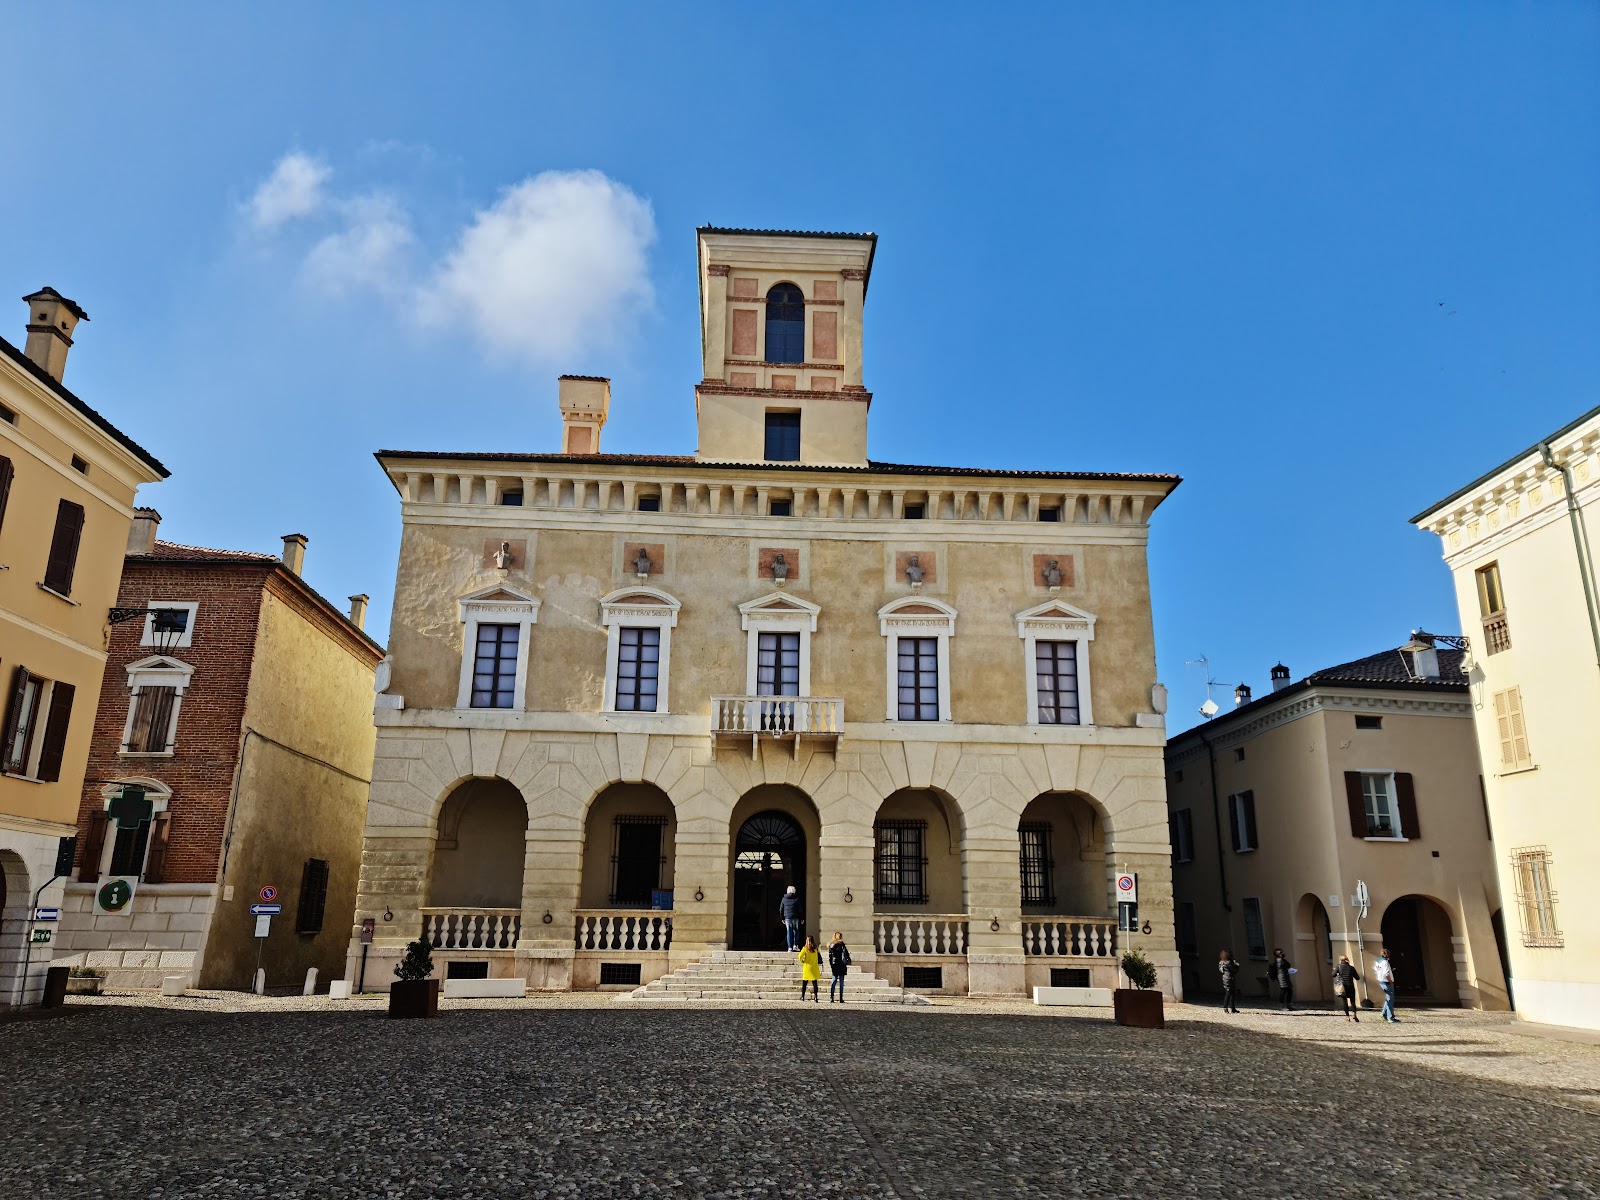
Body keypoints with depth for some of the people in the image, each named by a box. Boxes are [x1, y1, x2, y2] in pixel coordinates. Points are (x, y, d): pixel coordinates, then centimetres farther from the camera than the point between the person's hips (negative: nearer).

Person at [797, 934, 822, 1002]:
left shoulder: (805, 948, -8)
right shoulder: (816, 949, 0)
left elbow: (800, 956, -18)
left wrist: (802, 961, 0)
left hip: (807, 968, -2)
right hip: (814, 968, 2)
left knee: (804, 983, 12)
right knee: (814, 983, 3)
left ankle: (802, 996, 16)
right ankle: (815, 998, -4)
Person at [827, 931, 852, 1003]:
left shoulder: (831, 945, 6)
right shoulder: (841, 944, -6)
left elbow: (830, 956, 6)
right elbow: (846, 954, -6)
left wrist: (830, 965, 10)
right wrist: (848, 962, 0)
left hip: (834, 966, 4)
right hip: (841, 965, -4)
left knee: (834, 981, 8)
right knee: (841, 982, 2)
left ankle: (831, 997, 0)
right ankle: (841, 999, 0)